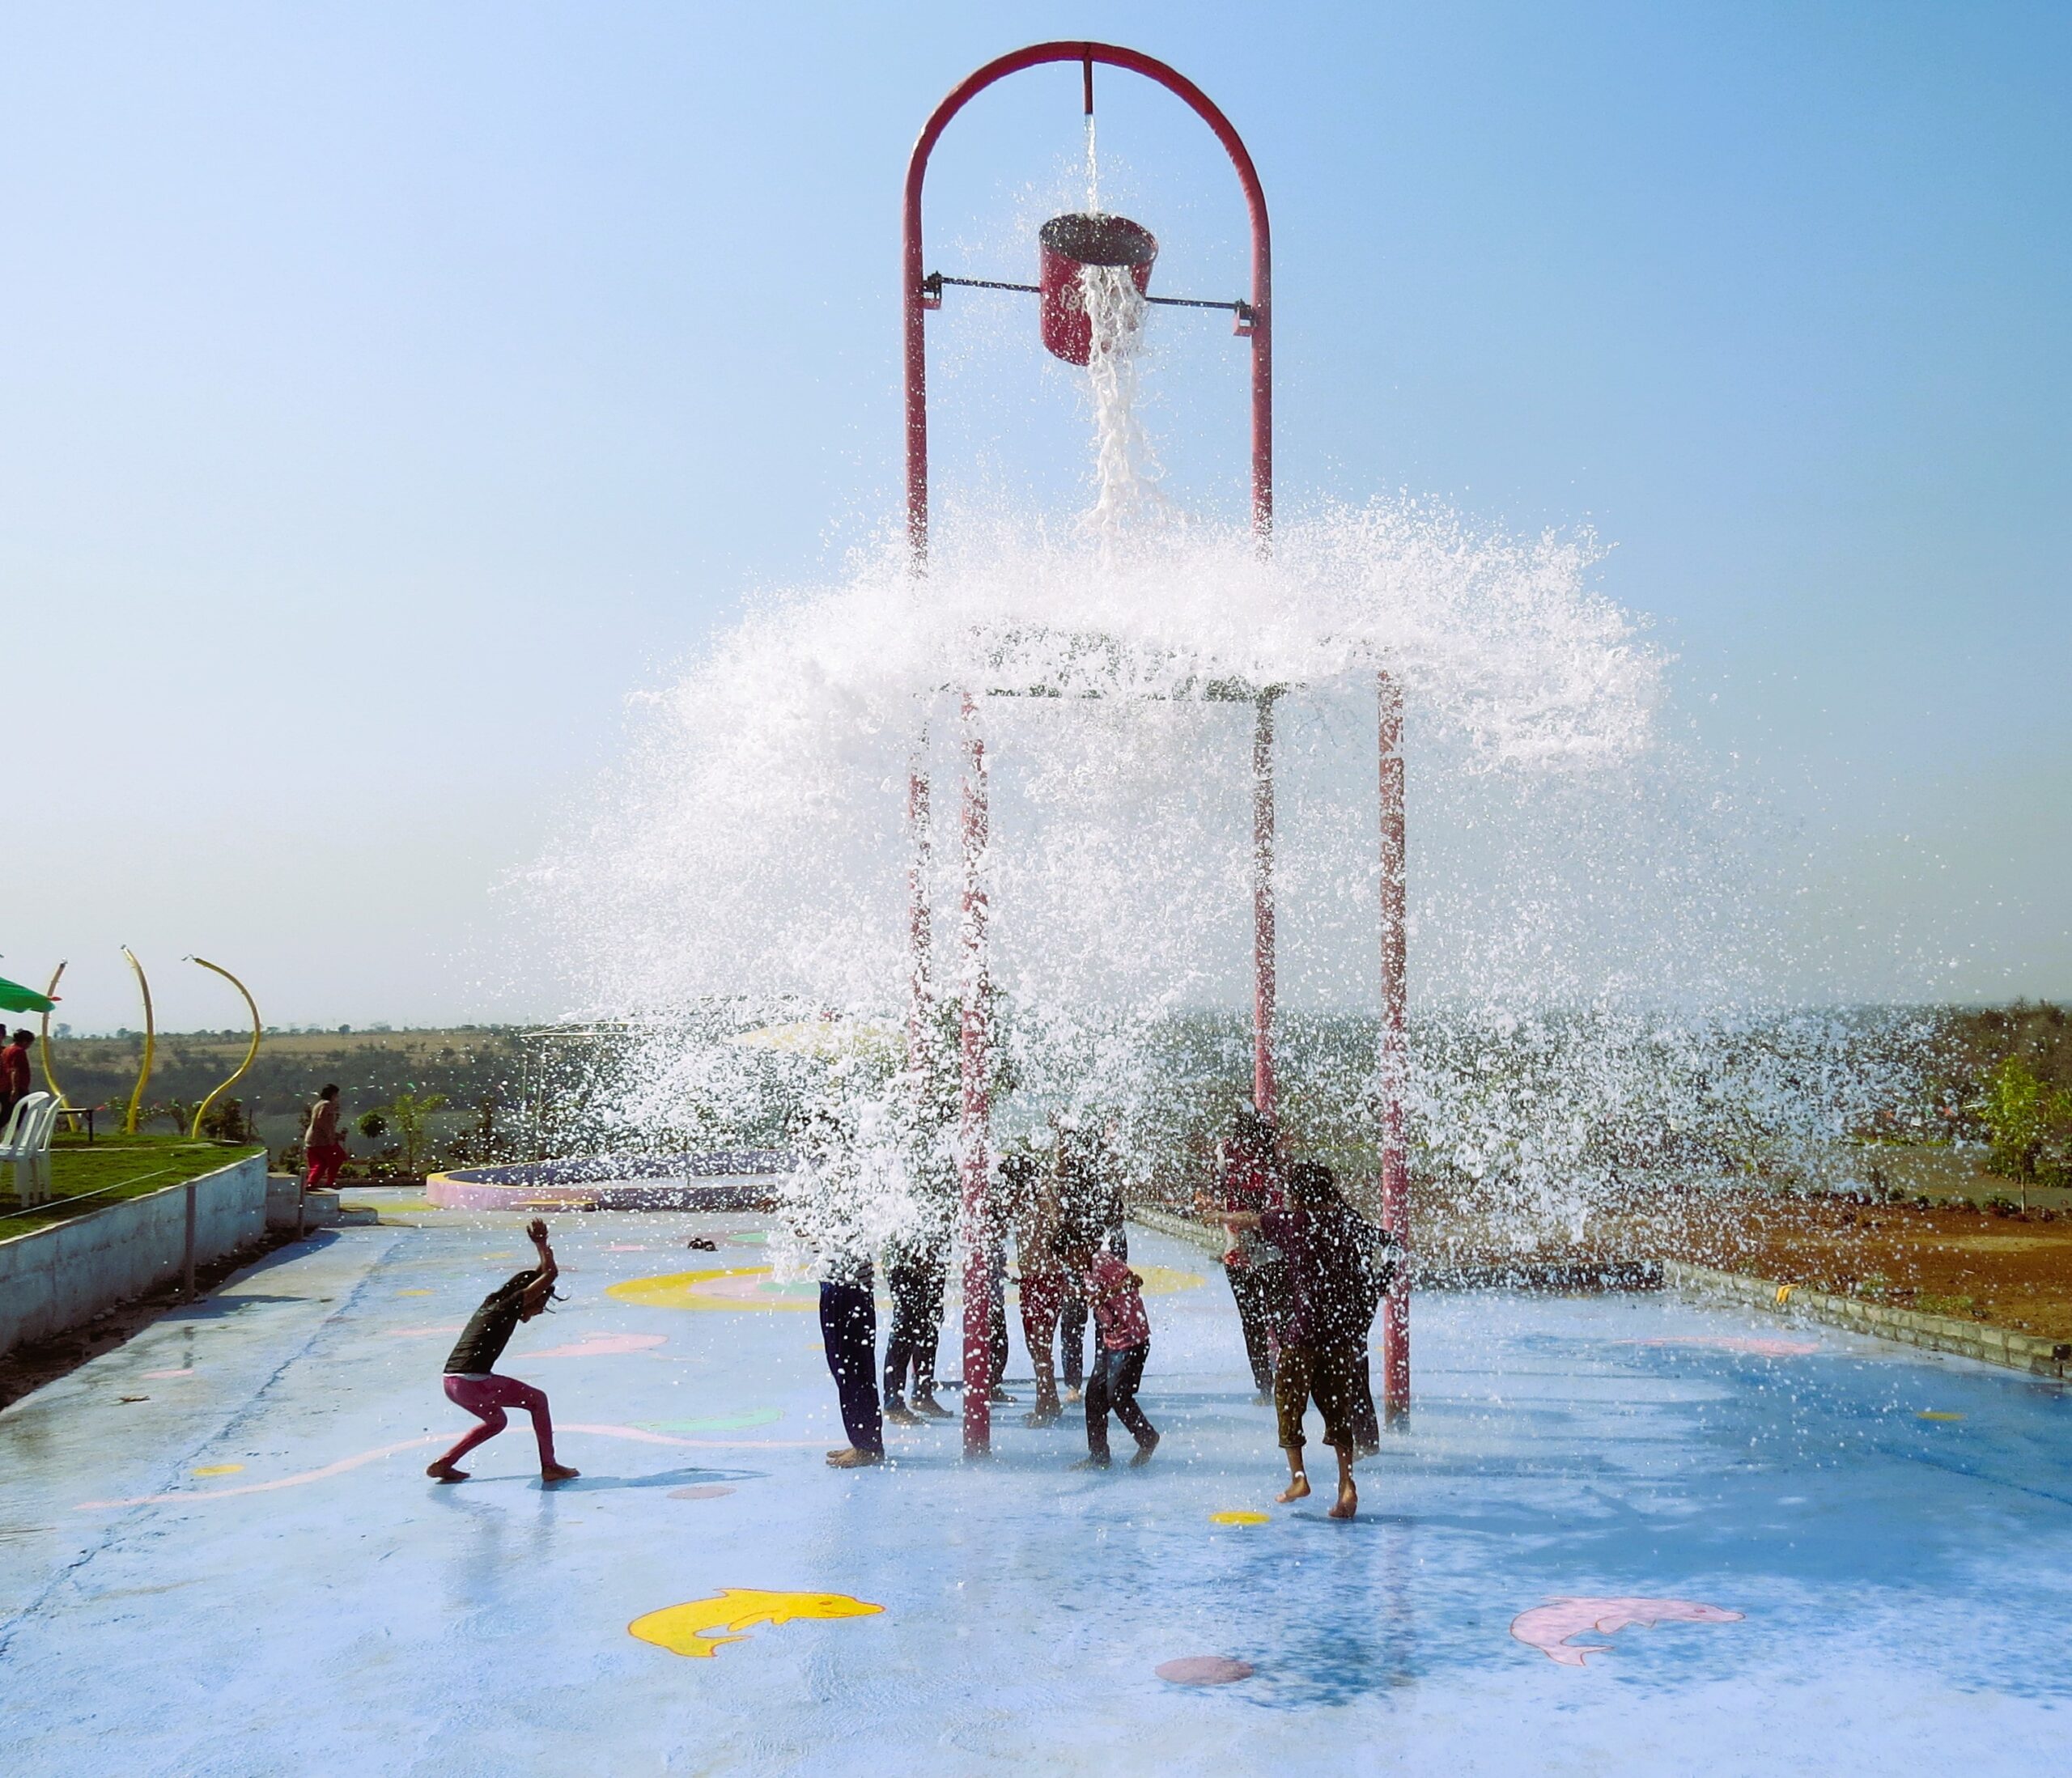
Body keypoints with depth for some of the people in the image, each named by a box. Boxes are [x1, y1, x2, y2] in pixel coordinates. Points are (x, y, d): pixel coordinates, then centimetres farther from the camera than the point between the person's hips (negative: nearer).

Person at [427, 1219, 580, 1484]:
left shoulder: (492, 1304, 19)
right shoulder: (510, 1306, -5)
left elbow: (538, 1275, 32)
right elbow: (551, 1274, -6)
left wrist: (540, 1245, 27)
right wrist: (541, 1244, 5)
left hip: (451, 1382, 9)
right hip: (473, 1383, -9)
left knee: (496, 1421, 30)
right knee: (537, 1400, 7)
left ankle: (442, 1465, 22)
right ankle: (549, 1467, 7)